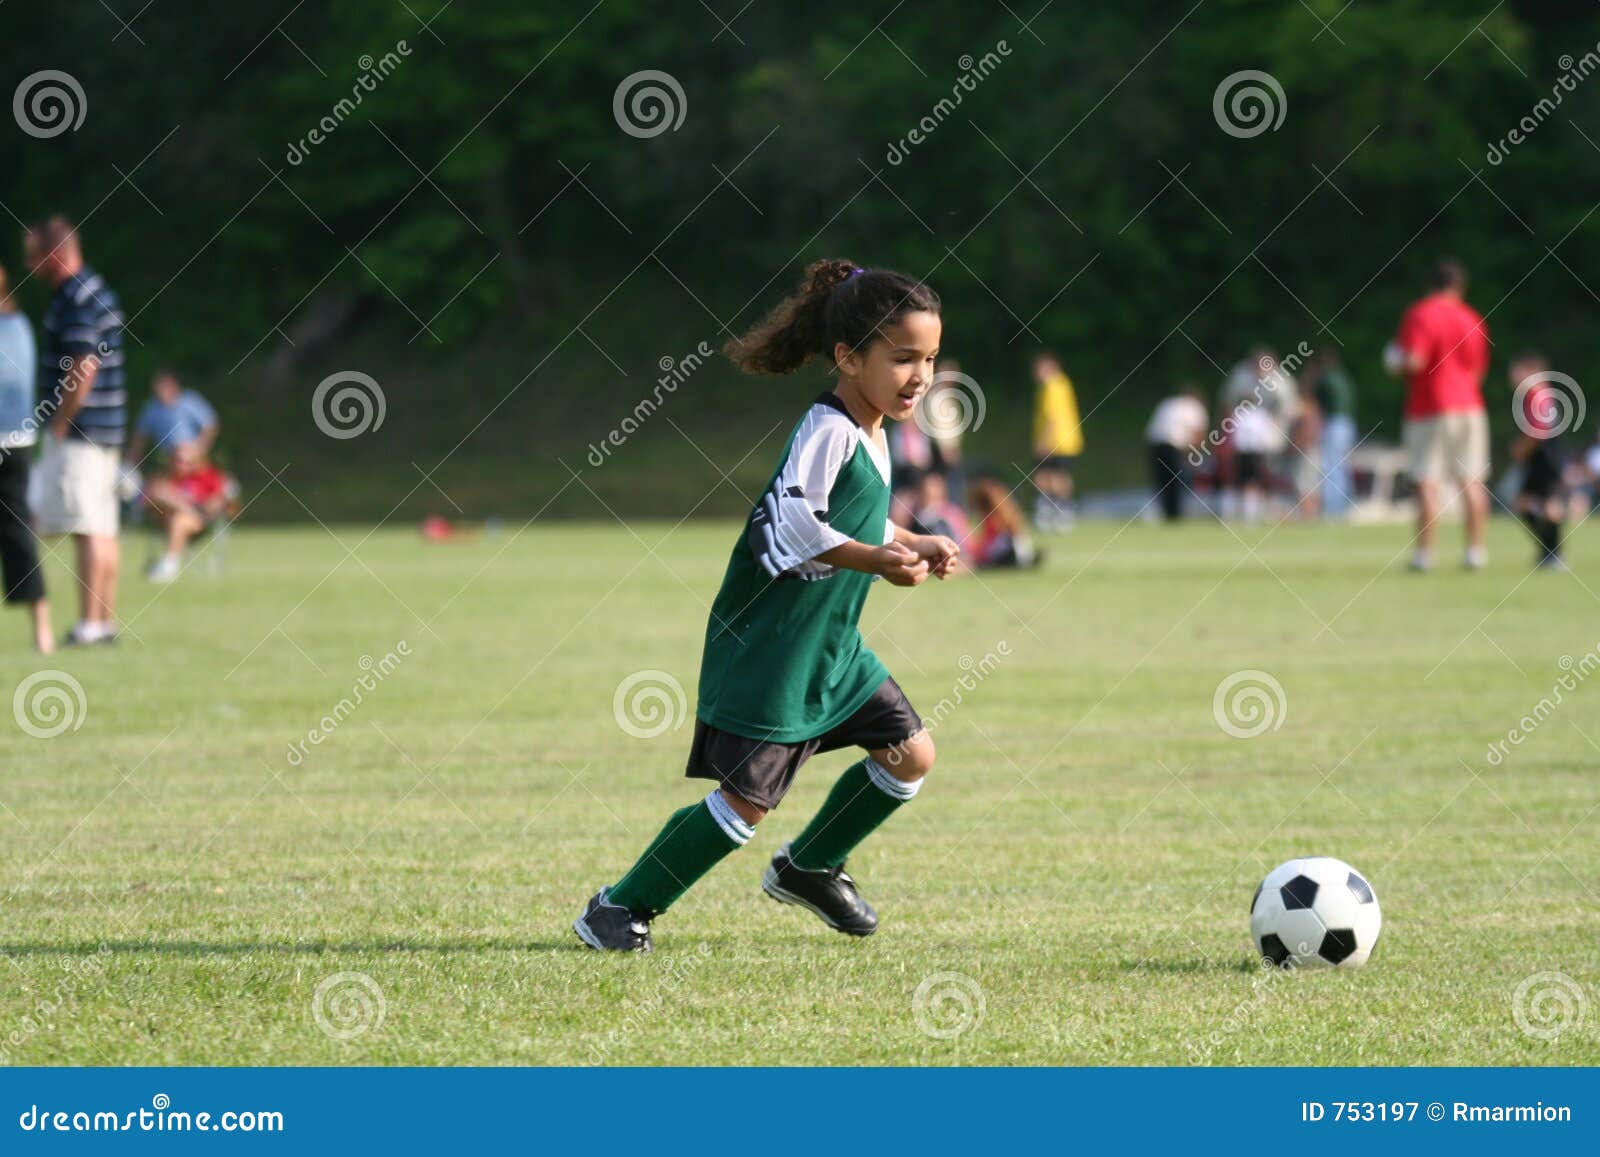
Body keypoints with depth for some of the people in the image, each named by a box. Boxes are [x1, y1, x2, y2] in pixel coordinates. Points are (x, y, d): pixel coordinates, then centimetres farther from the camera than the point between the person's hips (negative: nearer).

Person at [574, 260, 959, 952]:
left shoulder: (871, 436, 11)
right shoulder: (827, 432, -19)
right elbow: (793, 525, -29)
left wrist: (913, 546, 12)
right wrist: (879, 561, -32)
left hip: (829, 643, 10)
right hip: (768, 648, -10)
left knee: (911, 755, 9)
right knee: (747, 797, -10)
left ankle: (808, 868, 28)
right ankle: (620, 908, 1)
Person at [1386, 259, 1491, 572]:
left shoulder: (1419, 315, -9)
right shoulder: (1472, 319, 8)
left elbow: (1413, 362, -19)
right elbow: (1478, 370, 13)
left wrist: (1395, 365, 1)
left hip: (1429, 408, -5)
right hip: (1469, 405, 5)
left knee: (1427, 483, -5)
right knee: (1472, 481, 7)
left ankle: (1424, 554, -8)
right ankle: (1476, 551, 5)